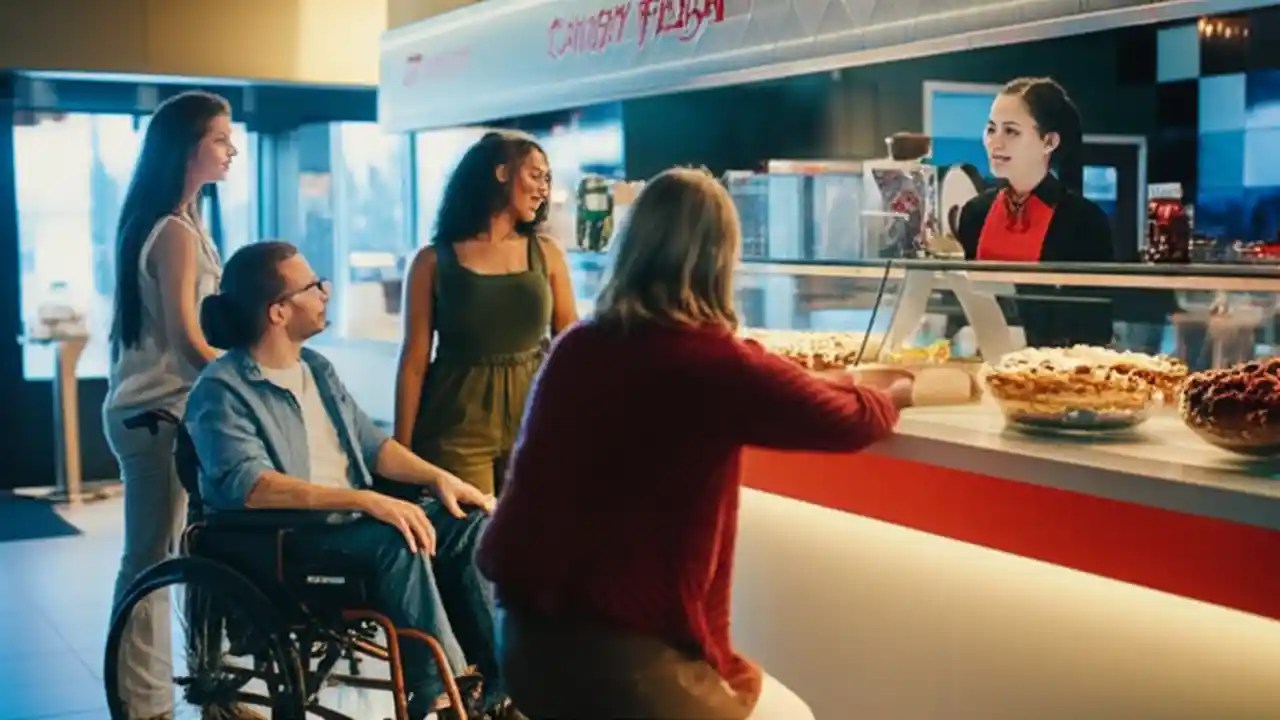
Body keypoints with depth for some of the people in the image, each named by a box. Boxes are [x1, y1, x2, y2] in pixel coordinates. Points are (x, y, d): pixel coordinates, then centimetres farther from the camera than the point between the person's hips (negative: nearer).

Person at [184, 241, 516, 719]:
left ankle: (500, 681, -15)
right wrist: (366, 500, -34)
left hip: (350, 519, 8)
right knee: (398, 541, -34)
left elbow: (370, 443, 18)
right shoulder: (221, 391, -12)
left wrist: (437, 477, -1)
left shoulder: (316, 367, 15)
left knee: (471, 524, -13)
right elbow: (250, 486, -26)